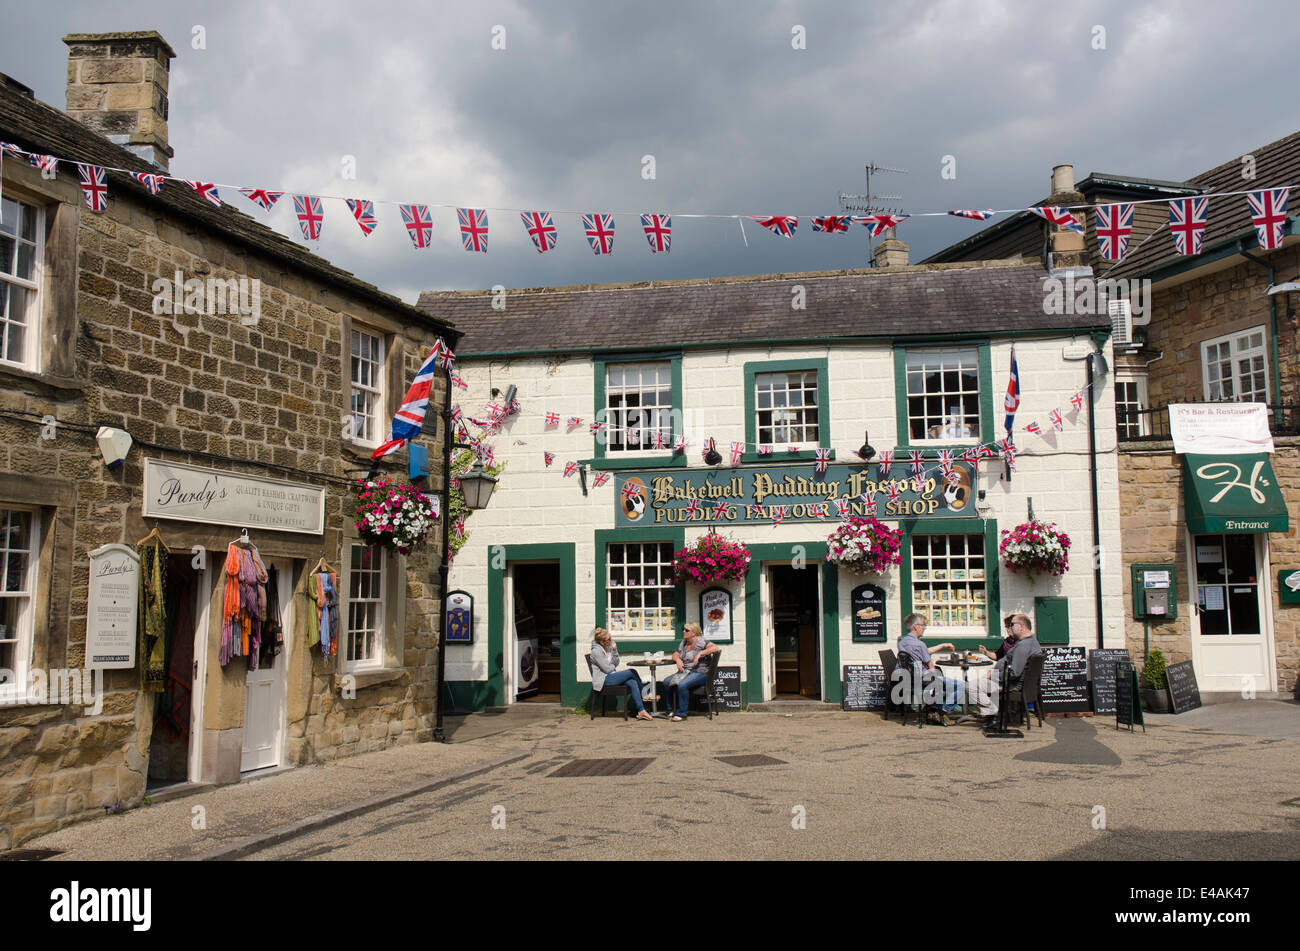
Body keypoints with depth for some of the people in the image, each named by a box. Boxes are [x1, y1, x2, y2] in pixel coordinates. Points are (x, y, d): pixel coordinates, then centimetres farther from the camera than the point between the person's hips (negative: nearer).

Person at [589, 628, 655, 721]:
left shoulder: (608, 647, 9)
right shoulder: (597, 651, -16)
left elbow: (616, 664, 9)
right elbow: (607, 669, -15)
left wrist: (614, 650, -4)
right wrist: (613, 666, 7)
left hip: (611, 676, 8)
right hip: (603, 680, -8)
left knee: (633, 683, -20)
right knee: (631, 672, -17)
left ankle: (641, 711, -23)